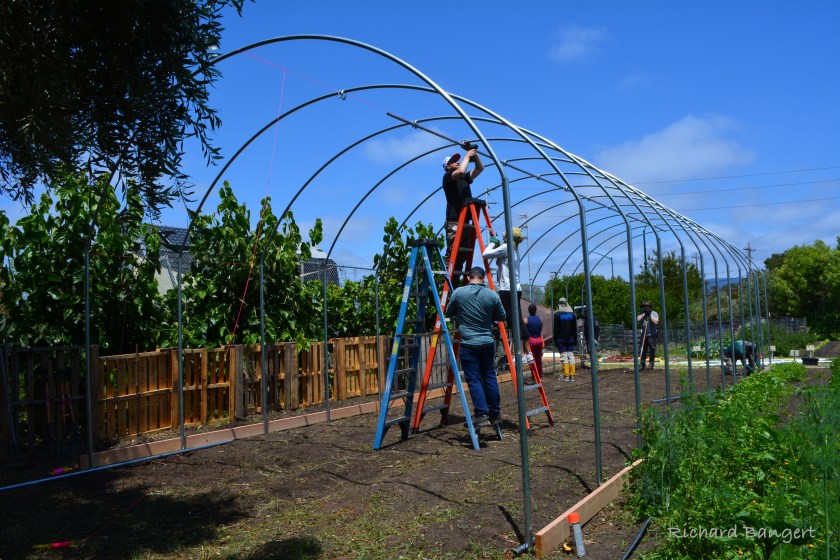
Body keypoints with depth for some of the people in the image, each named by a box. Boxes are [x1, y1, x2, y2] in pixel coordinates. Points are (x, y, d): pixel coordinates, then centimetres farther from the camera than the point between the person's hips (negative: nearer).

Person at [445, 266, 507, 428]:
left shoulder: (458, 292, -6)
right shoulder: (492, 295, -1)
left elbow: (448, 313, 8)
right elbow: (502, 317, 11)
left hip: (468, 344, -3)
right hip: (488, 343, 3)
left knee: (473, 379, 0)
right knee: (489, 377, 13)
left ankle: (481, 415, -6)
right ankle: (495, 413, 18)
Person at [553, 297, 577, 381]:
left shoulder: (557, 314, -7)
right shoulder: (572, 313, 5)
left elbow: (556, 329, -6)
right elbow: (575, 328, 10)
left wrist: (555, 340, -2)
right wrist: (575, 339, 17)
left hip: (561, 339, -4)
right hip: (571, 339, 4)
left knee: (564, 355, -4)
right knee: (571, 355, 4)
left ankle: (566, 375, -10)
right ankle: (572, 375, 1)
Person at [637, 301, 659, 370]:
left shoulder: (654, 313, 0)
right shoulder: (642, 313, 12)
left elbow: (656, 322, -16)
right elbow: (638, 319, -5)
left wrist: (650, 314, -14)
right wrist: (644, 313, -9)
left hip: (652, 335, -4)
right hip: (643, 334, 4)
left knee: (652, 350, -4)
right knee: (642, 350, 3)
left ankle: (651, 364, 4)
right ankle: (642, 364, 8)